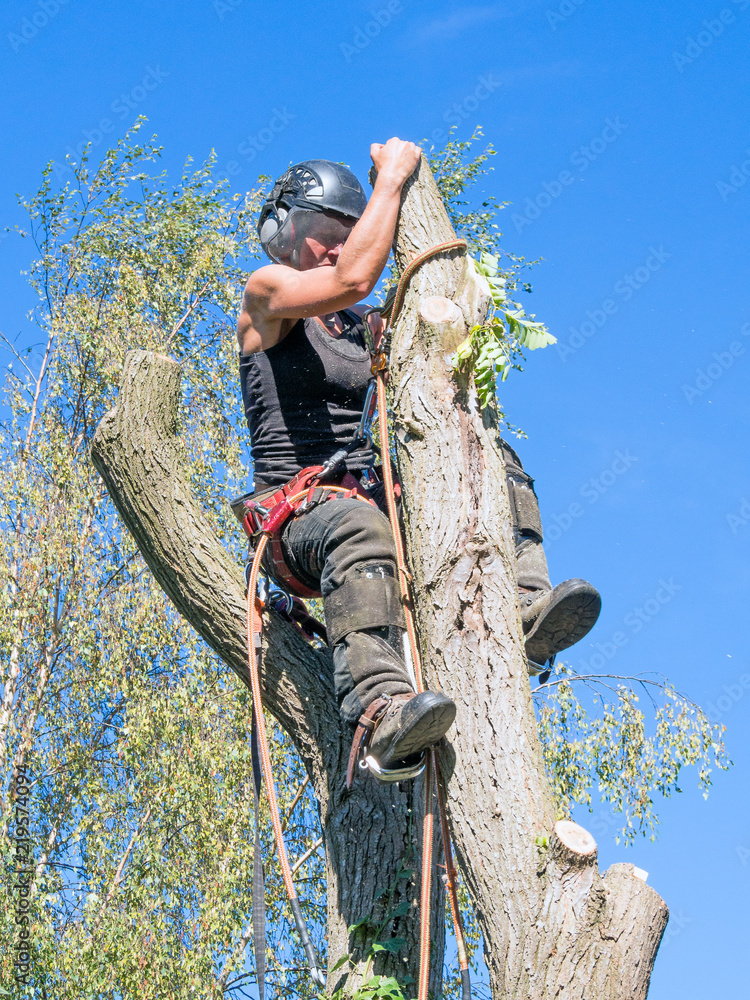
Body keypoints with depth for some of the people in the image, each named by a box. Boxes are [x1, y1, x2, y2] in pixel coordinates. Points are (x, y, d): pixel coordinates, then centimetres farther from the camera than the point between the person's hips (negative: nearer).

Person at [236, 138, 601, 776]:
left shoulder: (365, 327, 23)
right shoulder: (265, 296, 4)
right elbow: (353, 279, -16)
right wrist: (390, 178, -8)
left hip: (370, 500, 7)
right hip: (296, 516, -7)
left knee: (496, 459, -8)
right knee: (359, 527, -40)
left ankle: (527, 606, -30)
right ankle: (382, 708, -57)